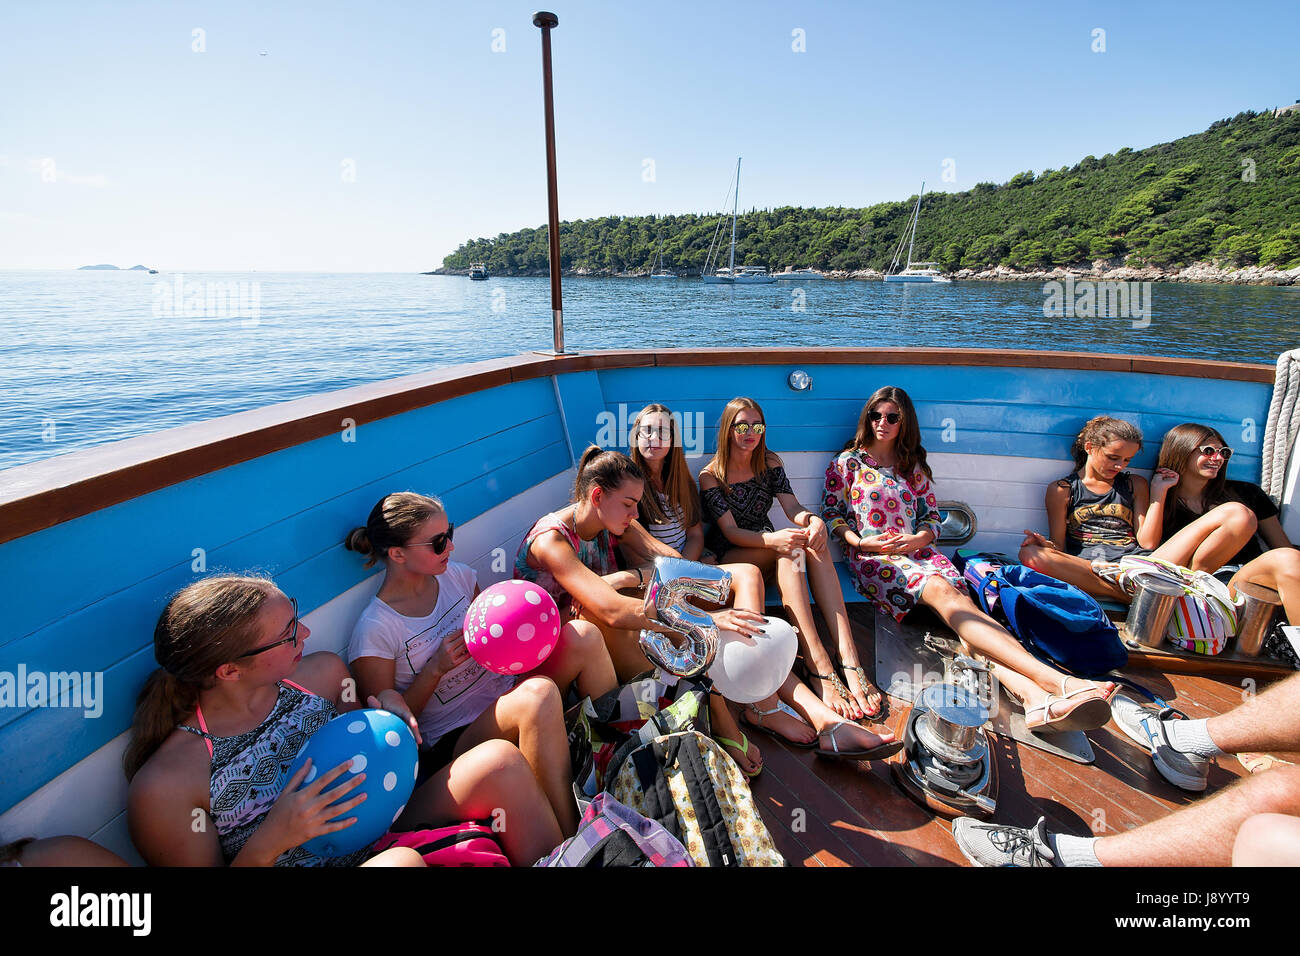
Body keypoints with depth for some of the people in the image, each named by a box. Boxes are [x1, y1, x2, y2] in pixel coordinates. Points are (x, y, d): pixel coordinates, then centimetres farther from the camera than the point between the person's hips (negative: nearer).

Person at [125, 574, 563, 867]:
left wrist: (391, 709, -6)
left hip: (382, 834, 6)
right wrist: (269, 842, -26)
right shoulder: (163, 787, -15)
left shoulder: (323, 673, -1)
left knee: (500, 761, -17)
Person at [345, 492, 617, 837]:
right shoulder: (373, 632, -13)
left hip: (507, 693, 7)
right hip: (454, 740, -6)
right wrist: (436, 668, -20)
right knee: (540, 692, -37)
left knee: (582, 637, -18)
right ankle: (573, 836, -26)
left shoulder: (456, 576, 3)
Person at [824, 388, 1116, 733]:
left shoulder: (913, 465, 21)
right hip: (871, 558, -4)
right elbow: (831, 514, 8)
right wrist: (861, 541, -10)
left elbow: (932, 517, 19)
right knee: (942, 590, -34)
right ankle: (1054, 679, -52)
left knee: (958, 599, -30)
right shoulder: (848, 462, 11)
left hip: (916, 550, 5)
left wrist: (918, 539, -3)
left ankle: (1031, 694, -54)